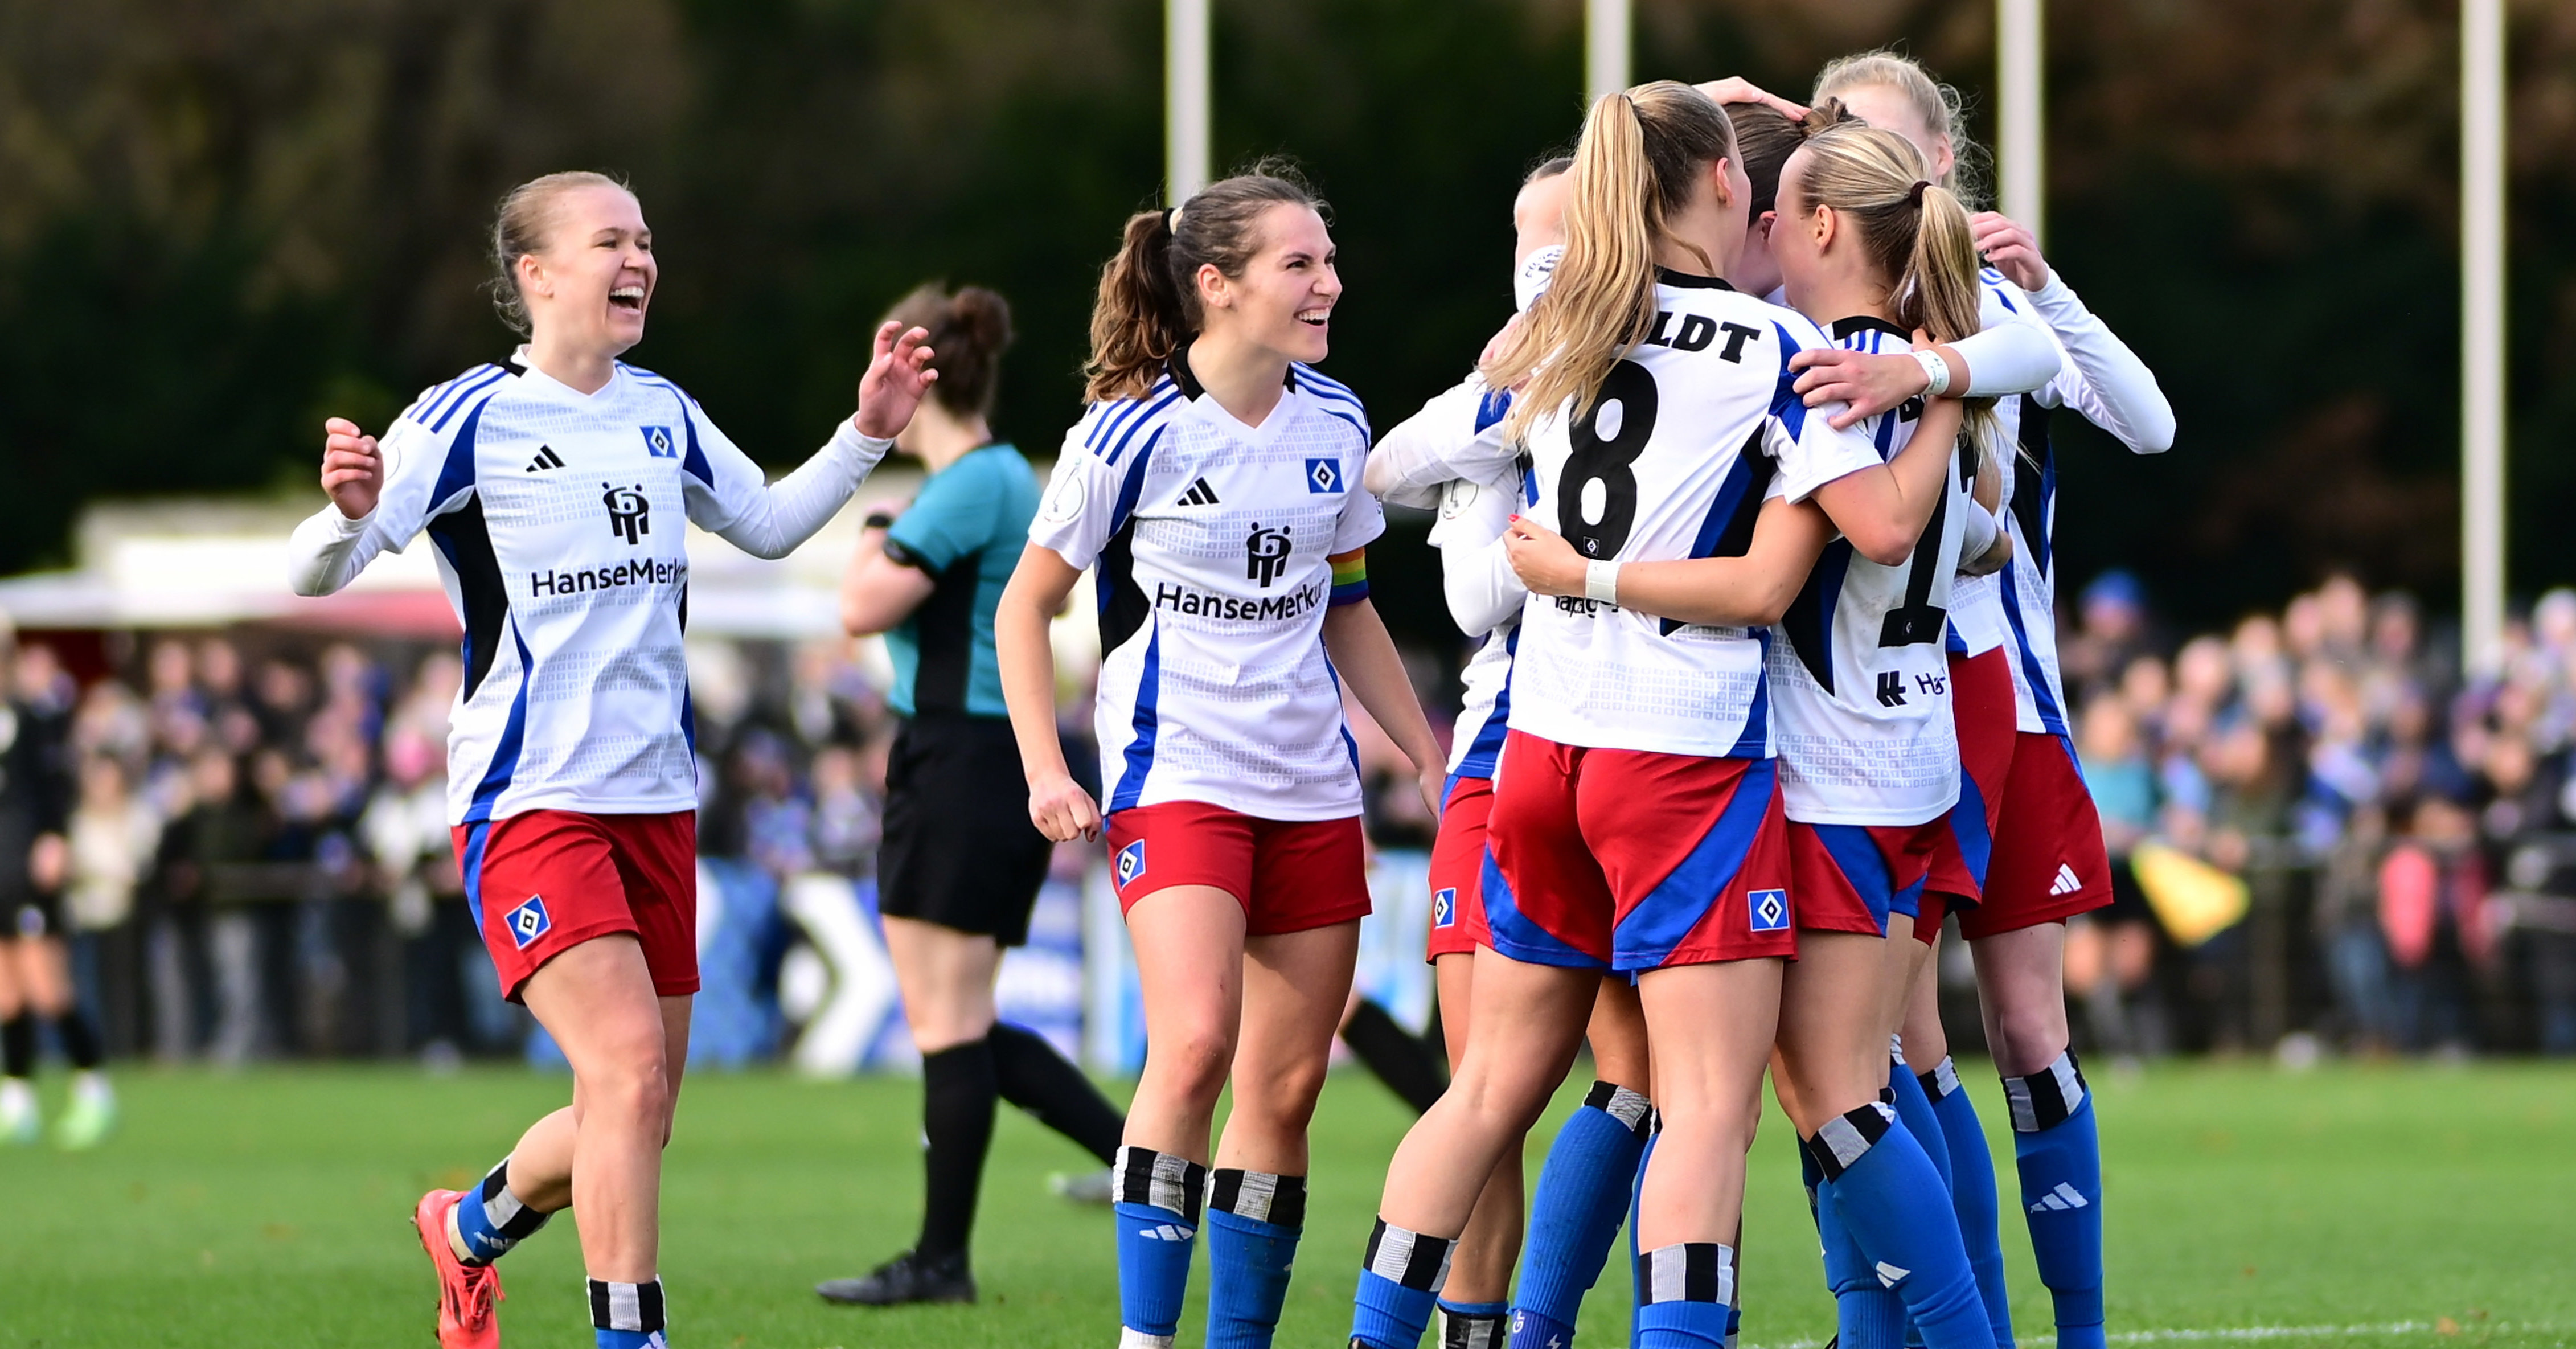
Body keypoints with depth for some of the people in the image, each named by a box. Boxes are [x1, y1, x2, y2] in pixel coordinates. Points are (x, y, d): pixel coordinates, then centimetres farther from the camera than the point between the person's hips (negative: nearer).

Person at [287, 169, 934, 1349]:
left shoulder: (663, 414, 10)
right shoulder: (469, 419, -9)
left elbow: (766, 524, 27)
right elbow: (314, 576, -15)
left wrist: (866, 435, 14)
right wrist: (349, 510, -37)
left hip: (656, 801, 7)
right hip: (528, 802, -7)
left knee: (636, 1113, 10)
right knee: (629, 1070, -22)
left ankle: (472, 1228, 39)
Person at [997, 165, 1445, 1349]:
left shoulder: (1334, 424, 7)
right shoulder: (1134, 431, -9)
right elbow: (1027, 604, 1)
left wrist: (1428, 758, 18)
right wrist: (1045, 770, -7)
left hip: (1312, 788, 6)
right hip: (1176, 774, -6)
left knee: (1287, 1085, 3)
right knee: (1196, 1042, -23)